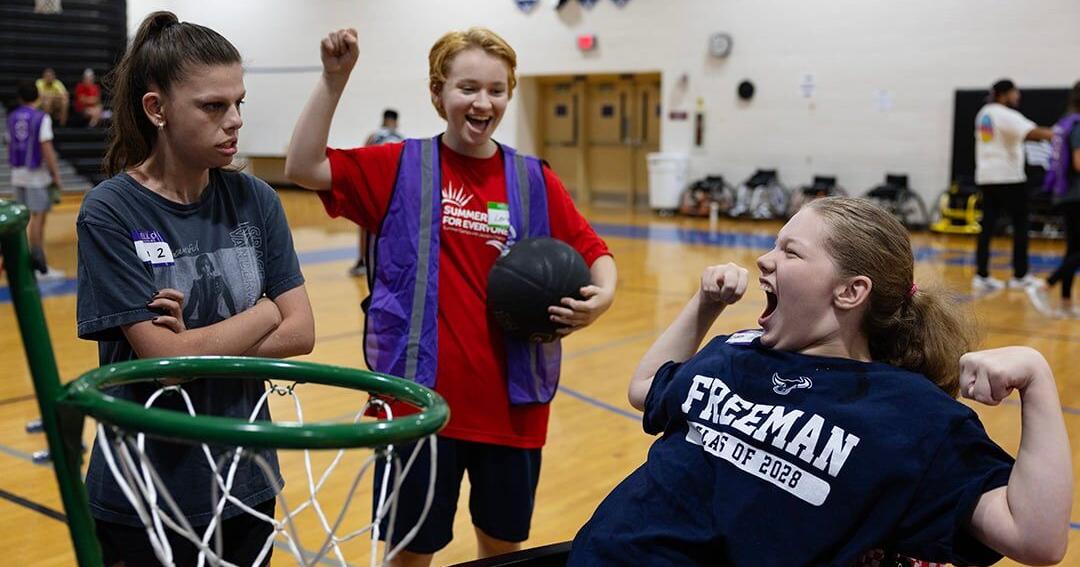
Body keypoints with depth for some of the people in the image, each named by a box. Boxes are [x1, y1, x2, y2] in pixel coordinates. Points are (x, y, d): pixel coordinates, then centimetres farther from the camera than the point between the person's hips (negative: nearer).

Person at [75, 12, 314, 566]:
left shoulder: (254, 199, -1)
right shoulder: (110, 212, -13)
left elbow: (300, 333, -5)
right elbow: (163, 358, -19)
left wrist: (197, 346, -17)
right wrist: (263, 312, -8)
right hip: (145, 499, -4)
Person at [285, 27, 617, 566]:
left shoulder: (534, 180, 3)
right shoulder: (400, 166, -1)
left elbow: (592, 252, 6)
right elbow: (304, 167, -9)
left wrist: (601, 295, -15)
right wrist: (334, 78, -17)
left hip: (511, 402, 2)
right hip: (418, 398, -2)